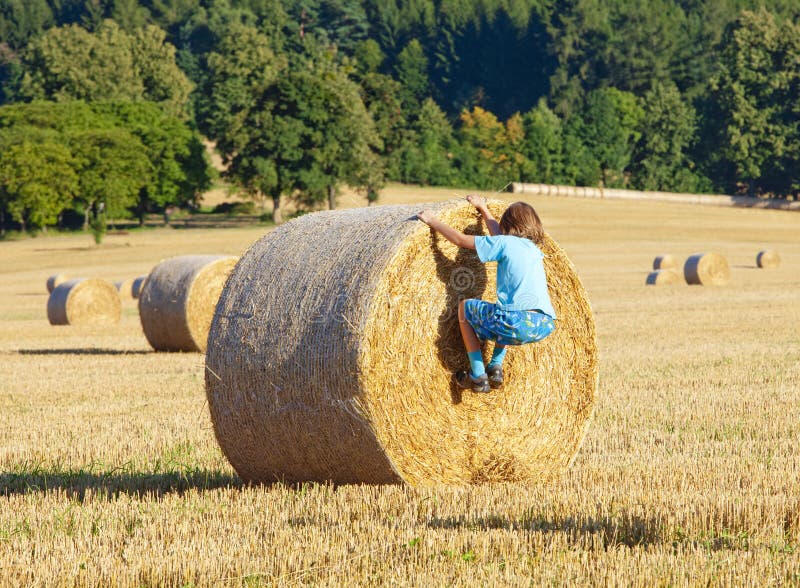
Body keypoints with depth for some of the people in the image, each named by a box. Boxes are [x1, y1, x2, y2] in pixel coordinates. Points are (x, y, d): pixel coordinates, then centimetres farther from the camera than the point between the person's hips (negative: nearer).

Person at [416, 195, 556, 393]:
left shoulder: (505, 243, 5)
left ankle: (478, 376, 15)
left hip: (518, 323, -7)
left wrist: (433, 221, 20)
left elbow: (461, 240, 6)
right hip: (545, 327, 7)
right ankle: (496, 366, 28)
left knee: (465, 307, 19)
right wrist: (483, 208, 54)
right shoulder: (534, 249, 25)